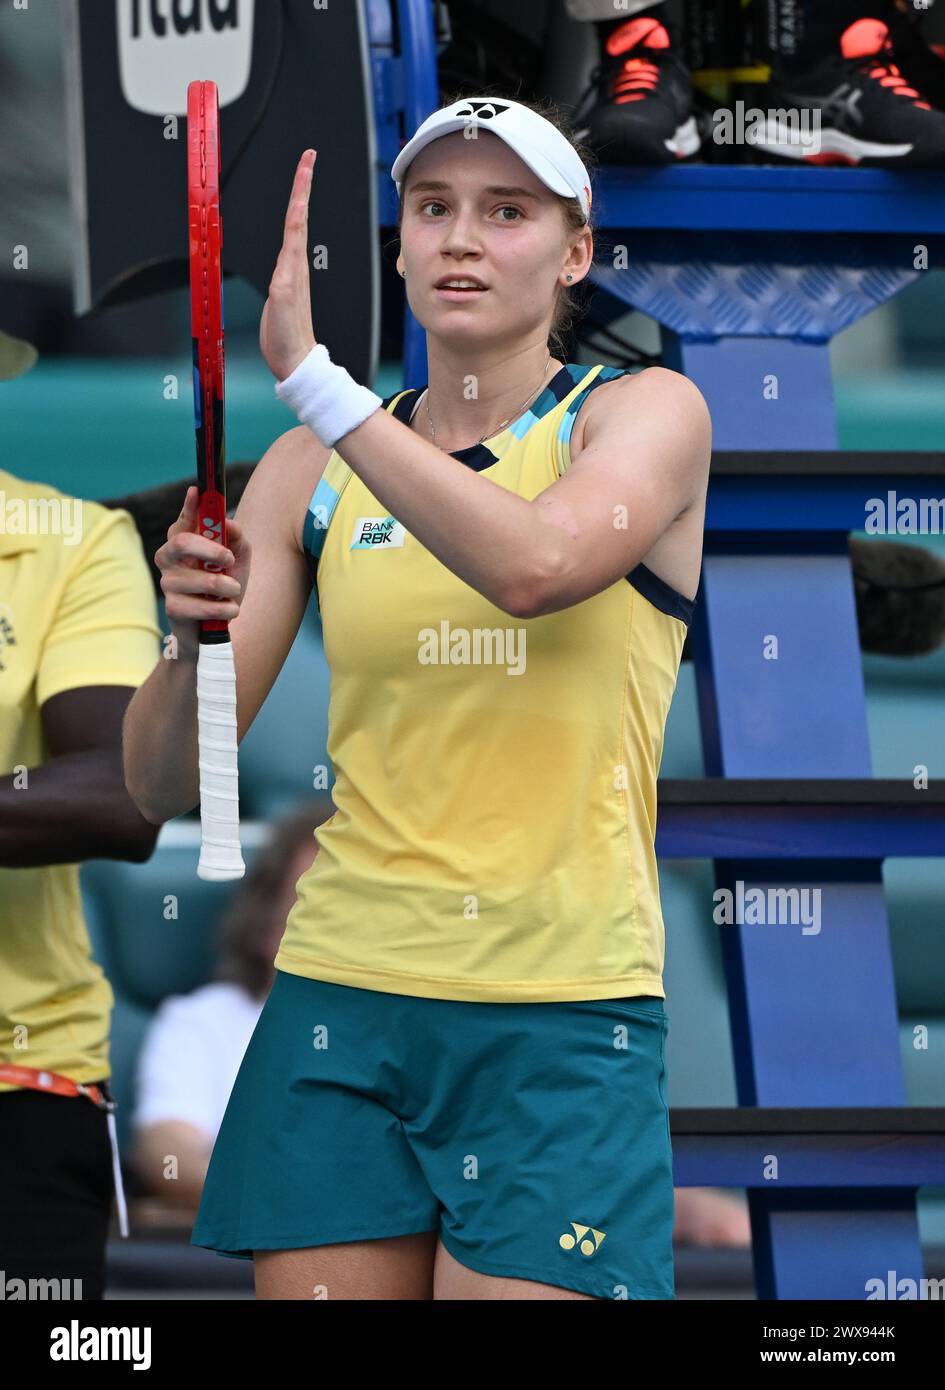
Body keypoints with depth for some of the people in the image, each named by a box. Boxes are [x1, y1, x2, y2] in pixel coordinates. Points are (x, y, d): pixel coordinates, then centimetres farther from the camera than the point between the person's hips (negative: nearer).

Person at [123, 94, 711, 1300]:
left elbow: (535, 564, -23)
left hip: (560, 1019, -3)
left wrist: (310, 377, -20)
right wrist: (192, 636, -16)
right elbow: (162, 782, 6)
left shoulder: (643, 413, 2)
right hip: (340, 1005, 3)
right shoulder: (312, 472, 10)